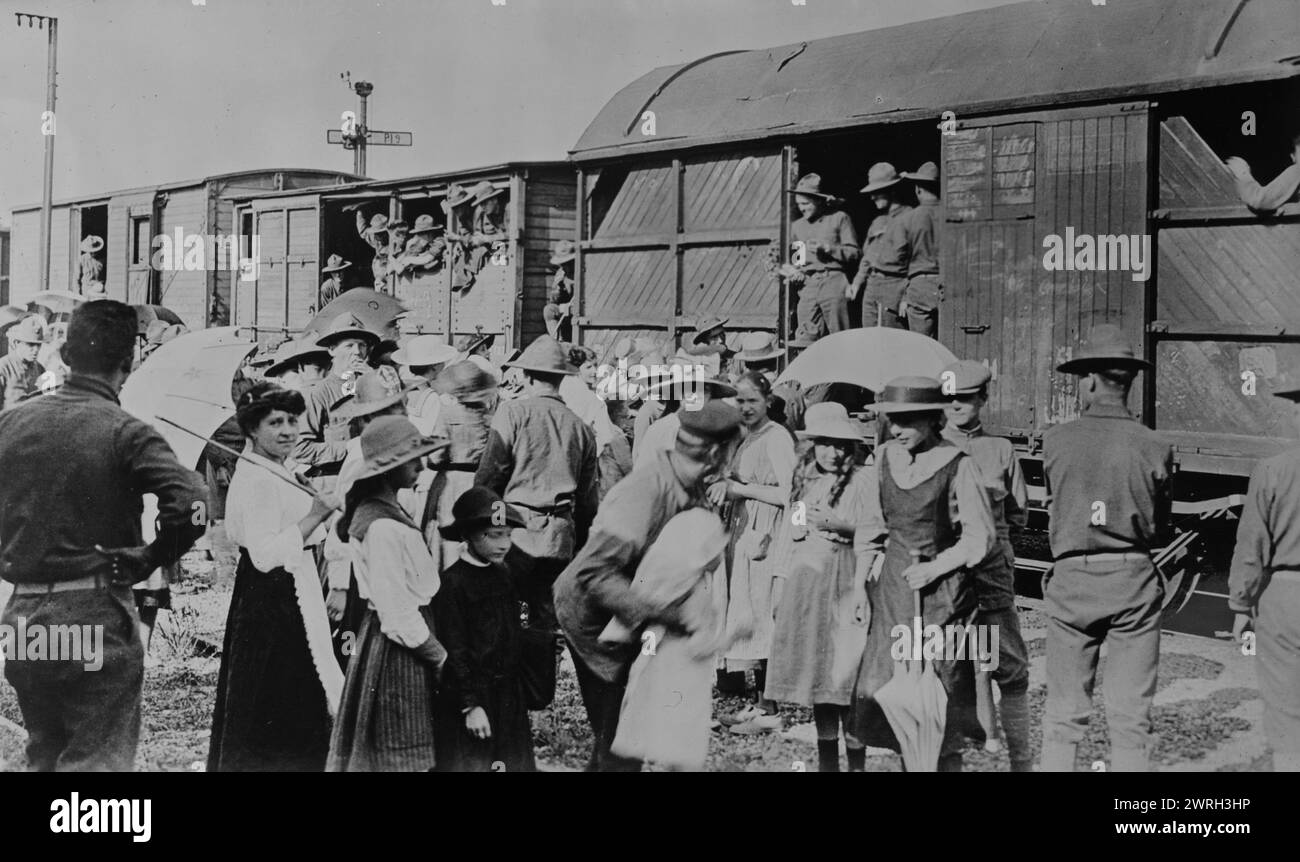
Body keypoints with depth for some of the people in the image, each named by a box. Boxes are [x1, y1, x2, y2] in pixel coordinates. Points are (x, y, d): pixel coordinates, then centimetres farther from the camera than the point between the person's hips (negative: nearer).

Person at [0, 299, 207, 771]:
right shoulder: (124, 432, -13)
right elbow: (193, 504, -25)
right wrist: (149, 557, -9)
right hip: (95, 615, -5)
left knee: (44, 758, 21)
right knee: (97, 762, 4)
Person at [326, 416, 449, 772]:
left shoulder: (373, 510, 7)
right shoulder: (384, 528, -23)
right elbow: (398, 613, -23)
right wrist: (440, 657, -13)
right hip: (399, 649, -10)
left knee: (373, 752, 16)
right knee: (403, 757, -1)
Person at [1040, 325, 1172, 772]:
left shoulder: (1055, 440, -6)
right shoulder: (1154, 448, -5)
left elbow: (1054, 505, 6)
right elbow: (1160, 530, 3)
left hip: (1071, 579, 0)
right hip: (1134, 581, 0)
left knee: (1064, 714, 8)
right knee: (1131, 717, 6)